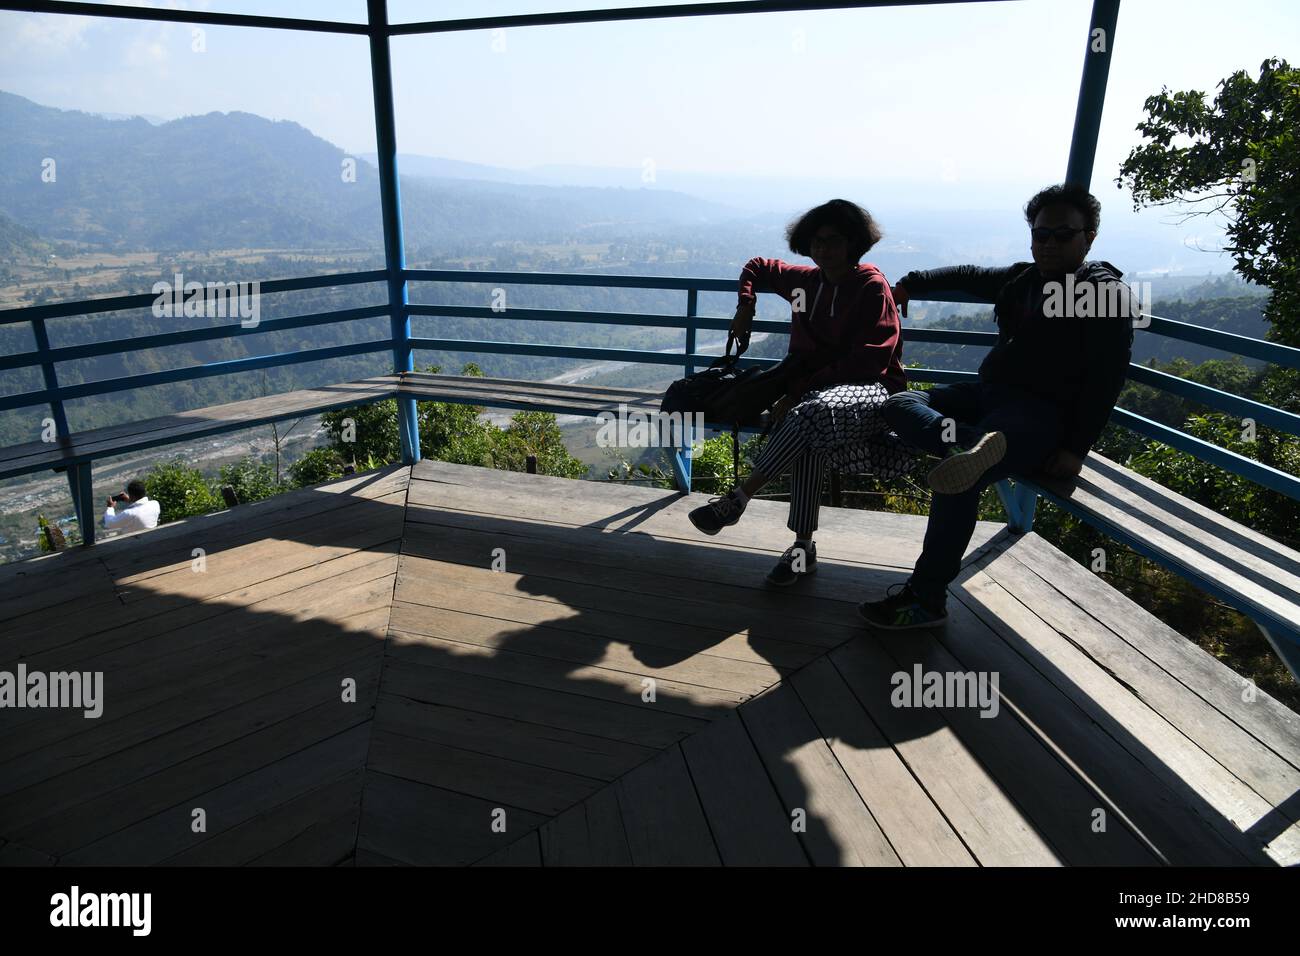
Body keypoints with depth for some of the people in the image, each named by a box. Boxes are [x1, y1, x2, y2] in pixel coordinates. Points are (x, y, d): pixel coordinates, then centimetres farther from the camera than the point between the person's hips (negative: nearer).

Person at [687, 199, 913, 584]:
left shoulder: (871, 286, -5)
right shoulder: (806, 280, 13)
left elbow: (868, 361, -15)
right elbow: (757, 268, 33)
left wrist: (798, 392, -20)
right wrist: (745, 308, 13)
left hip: (871, 388, -4)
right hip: (816, 389, 4)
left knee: (811, 412, -40)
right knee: (807, 434, -35)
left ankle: (736, 500, -30)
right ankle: (803, 547, -33)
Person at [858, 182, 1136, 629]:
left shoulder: (1107, 292, -5)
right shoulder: (1022, 278, 16)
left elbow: (1106, 378, -12)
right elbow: (968, 276, 35)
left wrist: (1076, 449, -19)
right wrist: (910, 285, 29)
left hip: (1043, 414, -9)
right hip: (989, 393, 9)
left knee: (958, 480, -31)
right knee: (900, 405, -8)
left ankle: (926, 597, -20)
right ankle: (975, 445, -38)